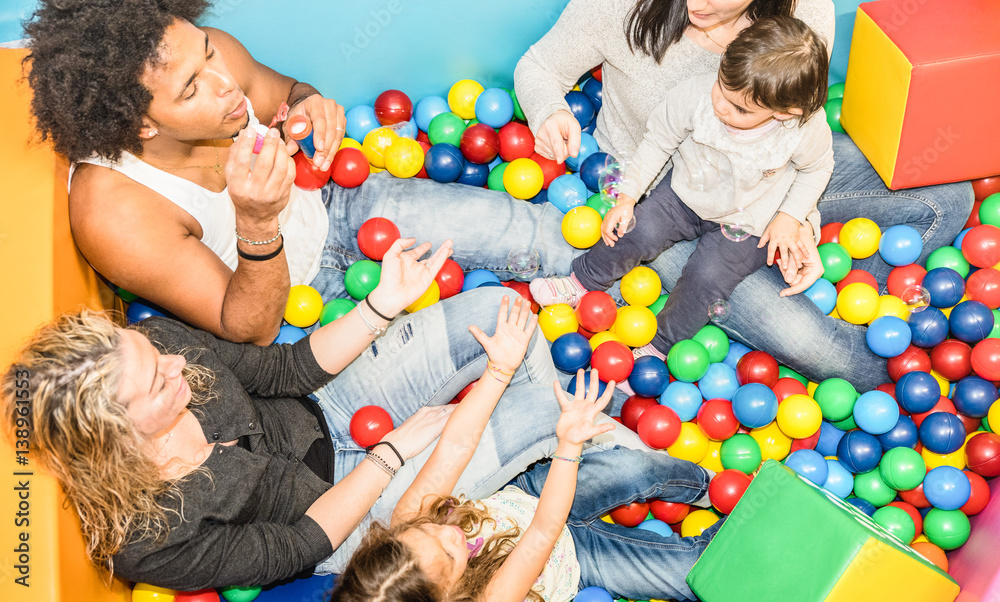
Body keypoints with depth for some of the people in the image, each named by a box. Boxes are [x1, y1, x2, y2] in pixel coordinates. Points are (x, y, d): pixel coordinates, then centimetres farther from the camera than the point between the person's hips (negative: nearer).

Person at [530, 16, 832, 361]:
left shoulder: (806, 128, -30)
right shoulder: (694, 96, -29)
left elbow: (817, 167, -4)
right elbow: (657, 141, -10)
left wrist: (789, 218, -13)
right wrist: (627, 197, -10)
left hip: (747, 222, -2)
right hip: (688, 191, 2)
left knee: (708, 275, -20)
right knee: (641, 230, -19)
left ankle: (658, 346, 3)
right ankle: (582, 282, 8)